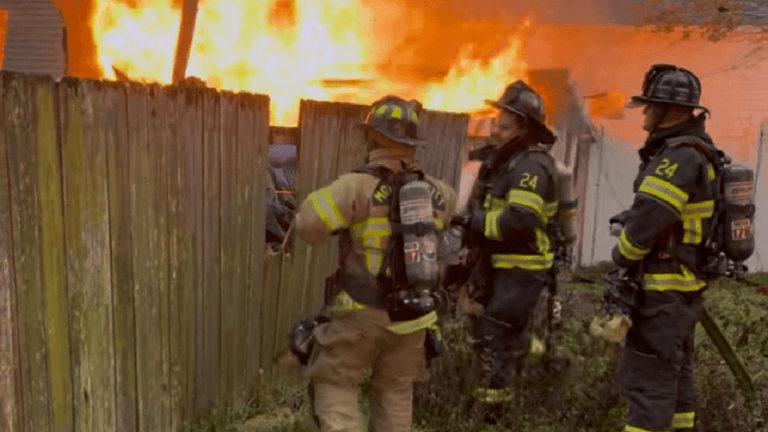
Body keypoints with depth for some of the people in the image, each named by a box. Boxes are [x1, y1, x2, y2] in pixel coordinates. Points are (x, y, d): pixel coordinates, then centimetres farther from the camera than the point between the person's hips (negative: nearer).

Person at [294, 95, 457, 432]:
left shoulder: (359, 186, -17)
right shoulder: (432, 190, 1)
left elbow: (308, 224, -21)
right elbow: (449, 202, 25)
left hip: (362, 314, -4)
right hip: (412, 315, 5)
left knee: (335, 385, 11)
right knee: (395, 393, 21)